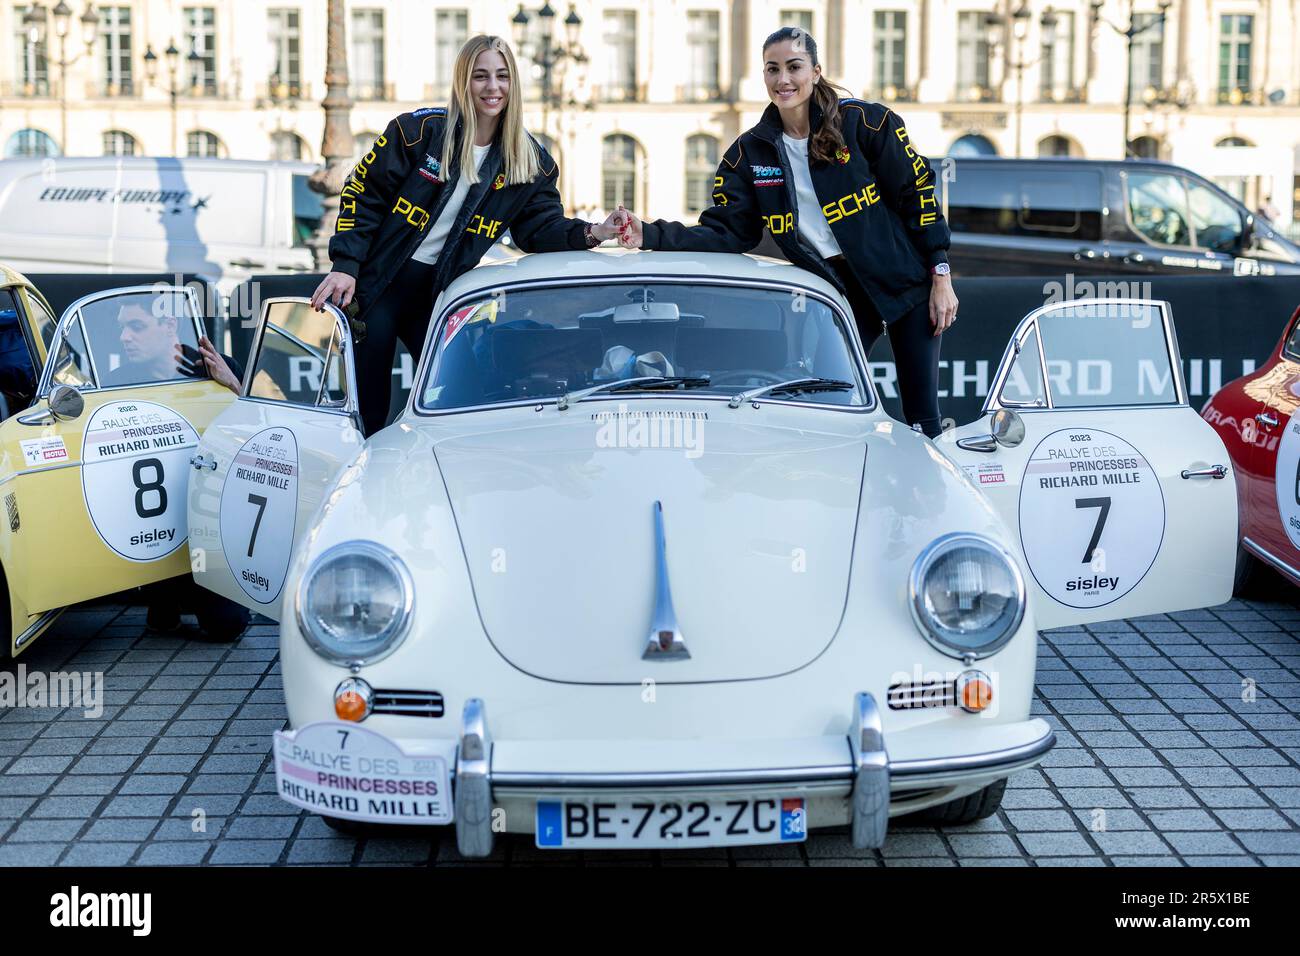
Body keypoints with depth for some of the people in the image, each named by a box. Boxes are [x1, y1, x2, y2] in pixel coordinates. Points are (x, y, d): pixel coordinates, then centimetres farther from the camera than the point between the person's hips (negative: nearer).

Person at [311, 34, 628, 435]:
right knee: (367, 406, 0)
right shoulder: (419, 130, -12)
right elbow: (362, 196, -8)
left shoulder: (529, 161, 0)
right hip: (380, 283, -4)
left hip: (439, 293, 4)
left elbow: (539, 228, 1)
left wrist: (589, 233, -19)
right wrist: (345, 265, -15)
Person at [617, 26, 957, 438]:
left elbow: (918, 195, -6)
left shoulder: (866, 122, -10)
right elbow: (726, 234, -6)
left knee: (922, 420, 1)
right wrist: (652, 235, -20)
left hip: (905, 284, -3)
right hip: (837, 292, 3)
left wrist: (940, 276, -9)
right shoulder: (750, 153, 0)